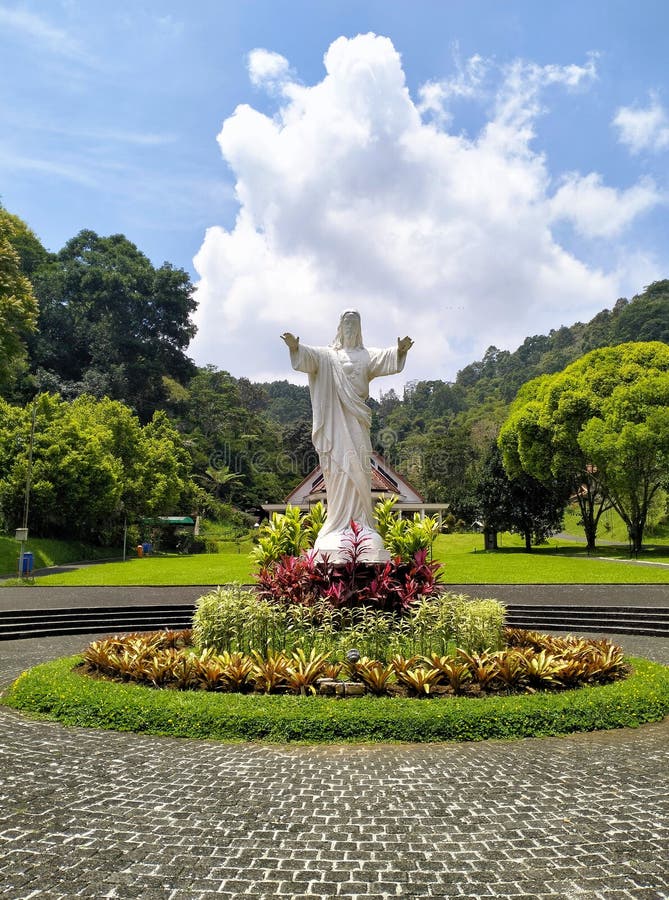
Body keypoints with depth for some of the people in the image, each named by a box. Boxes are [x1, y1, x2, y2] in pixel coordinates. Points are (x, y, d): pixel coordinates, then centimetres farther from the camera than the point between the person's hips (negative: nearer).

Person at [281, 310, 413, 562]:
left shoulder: (366, 356, 14)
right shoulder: (327, 355, 12)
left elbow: (385, 357, -5)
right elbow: (309, 356, -7)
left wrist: (399, 350, -26)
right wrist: (296, 347, -28)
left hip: (356, 421, 1)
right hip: (335, 420, -1)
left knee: (358, 470, -4)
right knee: (338, 470, -4)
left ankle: (360, 521, 0)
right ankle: (340, 524, 0)